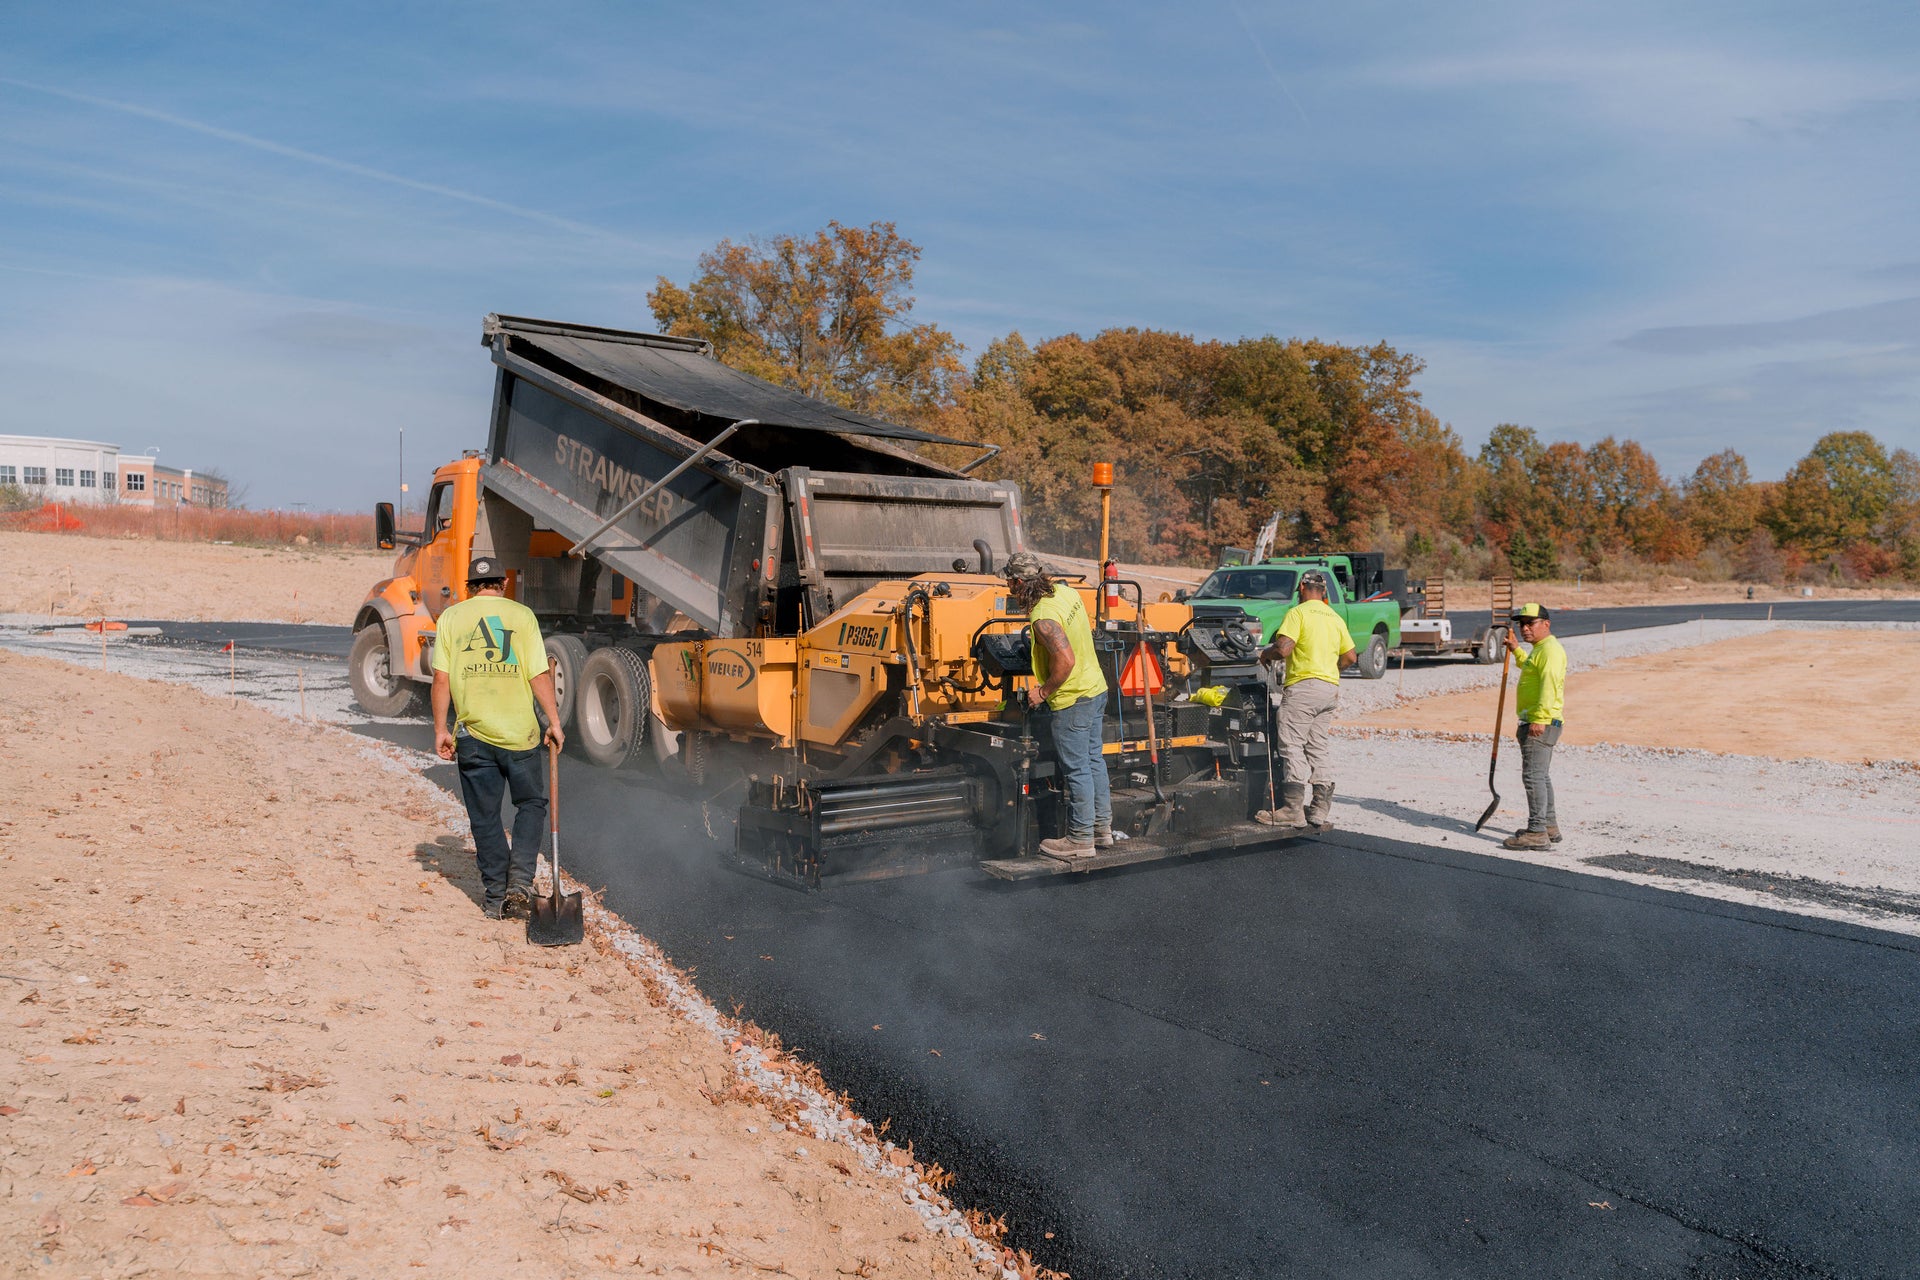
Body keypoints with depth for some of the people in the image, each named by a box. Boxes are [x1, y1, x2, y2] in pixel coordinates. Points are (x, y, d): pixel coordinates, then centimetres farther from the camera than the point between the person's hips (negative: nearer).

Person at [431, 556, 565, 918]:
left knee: (484, 816, 11)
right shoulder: (521, 615, 0)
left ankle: (496, 895, 16)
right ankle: (520, 881, 1)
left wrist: (441, 729, 4)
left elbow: (441, 678, -1)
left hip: (472, 733, 1)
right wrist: (554, 722, 0)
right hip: (519, 732, -1)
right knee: (531, 804, 14)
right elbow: (540, 675, -6)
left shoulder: (451, 617, 5)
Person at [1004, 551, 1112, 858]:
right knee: (1094, 760, 18)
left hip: (1071, 700, -10)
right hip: (1096, 689, 10)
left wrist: (1043, 691, -18)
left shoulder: (1043, 618, -24)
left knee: (1076, 769, 0)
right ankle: (1102, 827, 28)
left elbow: (1066, 660, -31)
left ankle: (1080, 839, 10)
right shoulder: (1066, 591, 3)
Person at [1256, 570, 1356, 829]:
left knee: (1292, 746, -6)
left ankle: (1293, 809, -11)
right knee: (1317, 748, 10)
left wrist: (1265, 654, 3)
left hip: (1303, 685, -7)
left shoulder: (1298, 613, -6)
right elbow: (1350, 657, 16)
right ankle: (1321, 811, 8)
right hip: (1330, 689, 7)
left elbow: (1283, 649, -17)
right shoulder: (1336, 618, 16)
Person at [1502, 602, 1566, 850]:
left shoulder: (1550, 649, -13)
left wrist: (1539, 719, -32)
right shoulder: (1539, 650, 20)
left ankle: (1537, 833, -15)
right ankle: (1549, 827, 29)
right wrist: (1516, 650, 45)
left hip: (1541, 724, -11)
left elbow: (1549, 686, -26)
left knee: (1533, 776, -14)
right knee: (1540, 776, 19)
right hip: (1534, 724, 11)